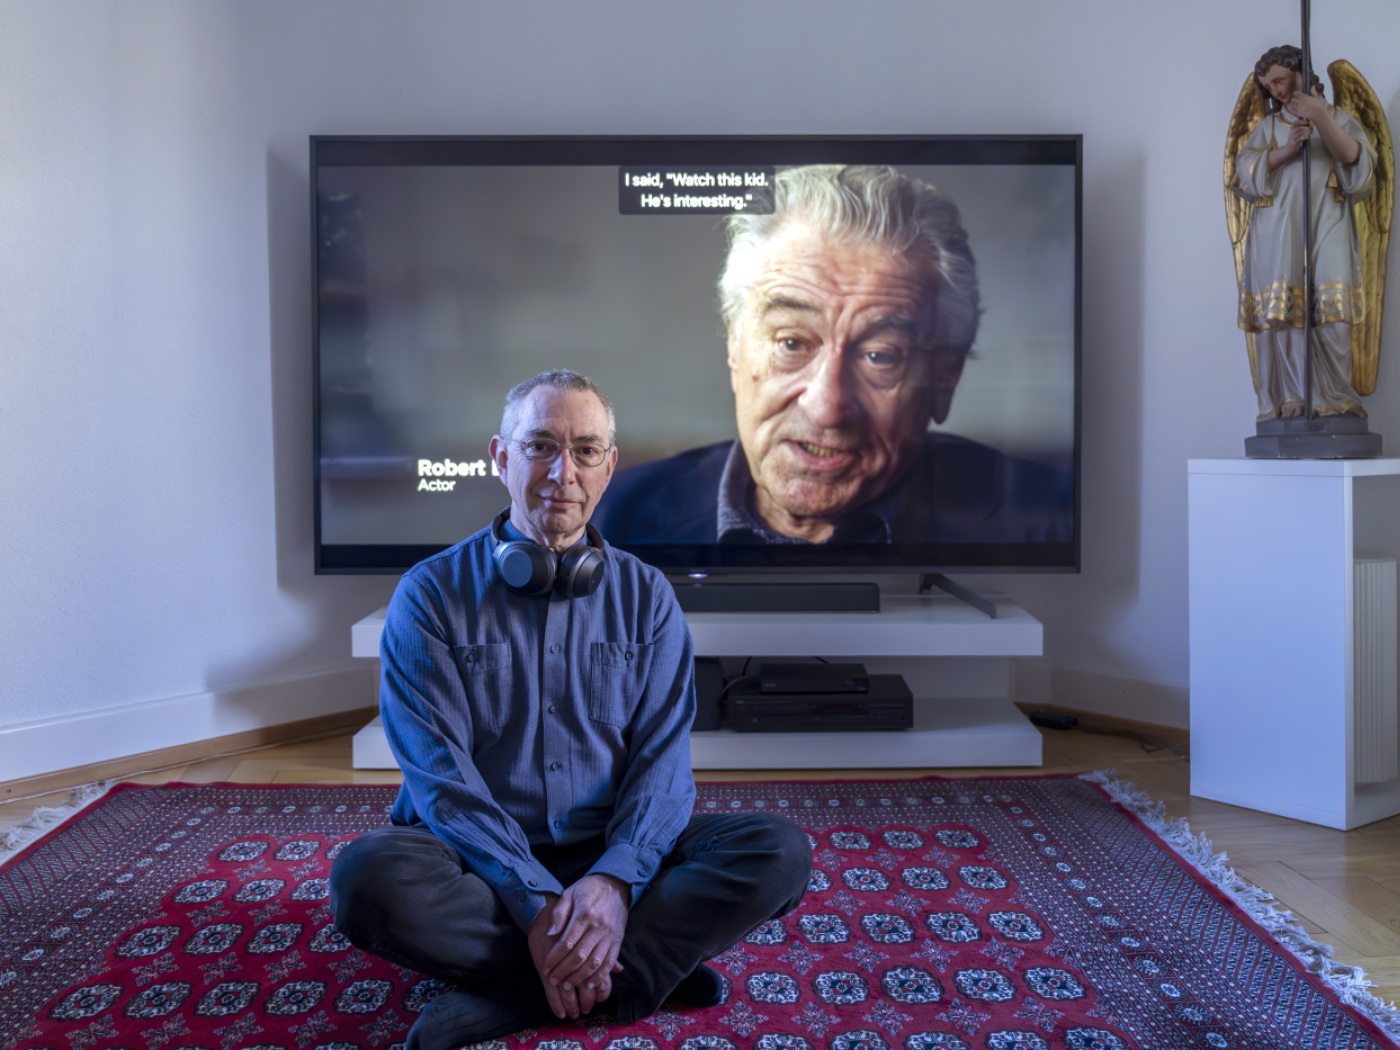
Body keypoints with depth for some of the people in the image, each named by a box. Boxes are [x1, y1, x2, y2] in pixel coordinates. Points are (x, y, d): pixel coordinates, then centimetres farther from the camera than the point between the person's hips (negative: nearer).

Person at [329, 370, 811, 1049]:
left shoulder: (646, 596, 5)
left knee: (779, 851, -21)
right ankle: (656, 959, -20)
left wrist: (616, 879, -22)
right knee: (369, 876, -33)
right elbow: (440, 773, -11)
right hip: (480, 861, -2)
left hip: (614, 858, 2)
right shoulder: (430, 596, -2)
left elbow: (661, 758, -3)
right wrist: (535, 902, -23)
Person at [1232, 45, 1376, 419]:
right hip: (1279, 227, 1)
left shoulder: (1336, 116, 18)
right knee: (1283, 309, -13)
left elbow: (1355, 158, 1)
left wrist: (1321, 119, -7)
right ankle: (1291, 397, -13)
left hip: (1327, 223, -1)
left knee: (1331, 310, -14)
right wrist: (1286, 150, -8)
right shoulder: (1269, 125, 20)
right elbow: (1245, 172, 6)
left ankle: (1335, 397, -10)